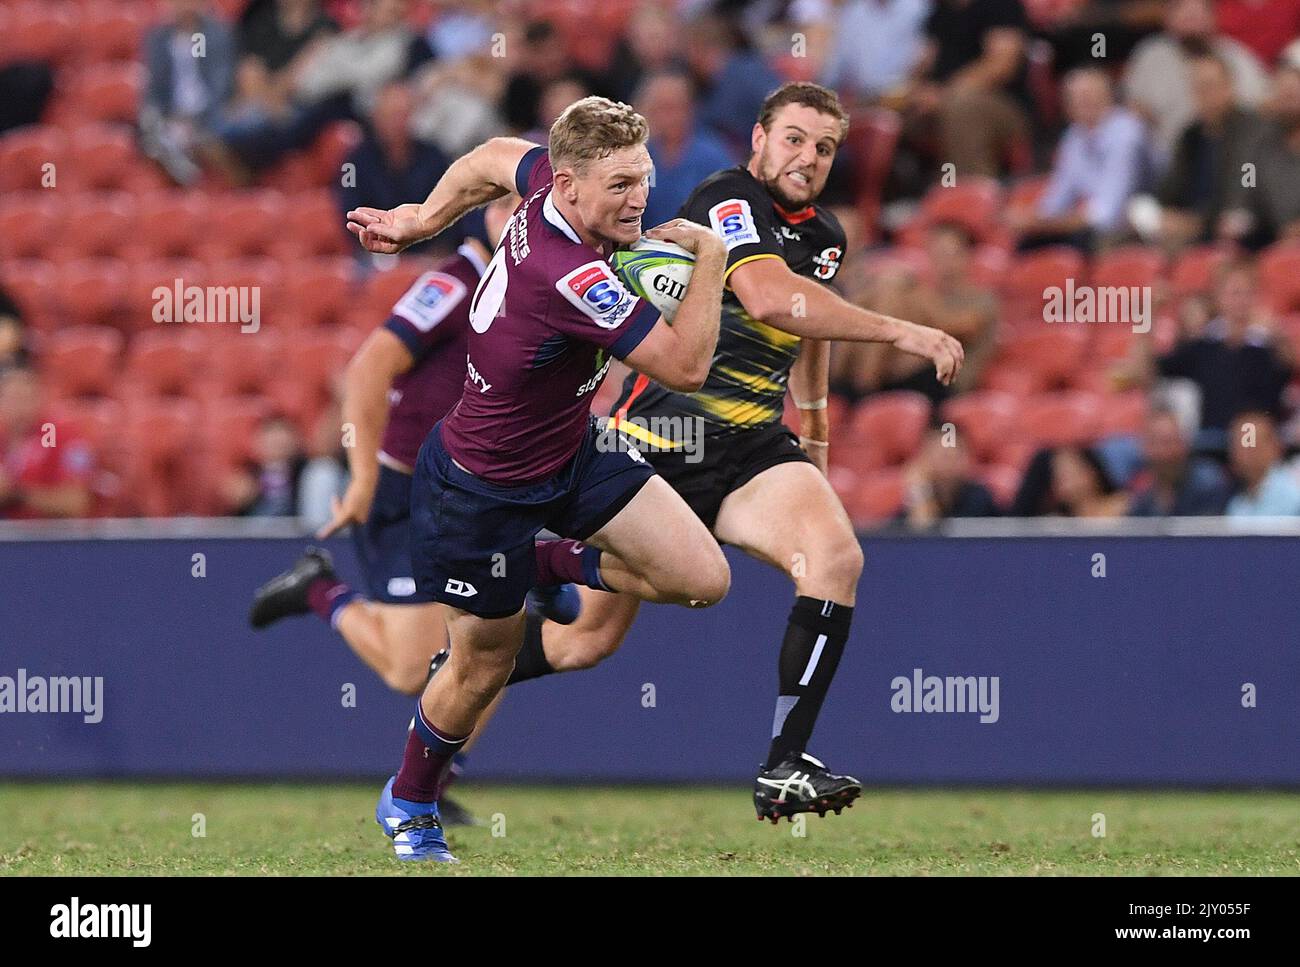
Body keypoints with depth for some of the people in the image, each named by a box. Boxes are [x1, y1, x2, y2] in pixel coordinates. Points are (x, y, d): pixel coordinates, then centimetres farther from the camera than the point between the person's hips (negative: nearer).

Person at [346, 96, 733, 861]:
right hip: (484, 490, -8)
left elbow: (494, 158, 10)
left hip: (572, 452, 8)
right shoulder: (570, 278, -39)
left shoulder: (552, 178, -13)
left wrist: (421, 219, 24)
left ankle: (551, 563, 20)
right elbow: (686, 367, -34)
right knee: (485, 666, 12)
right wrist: (710, 256, -25)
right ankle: (409, 807, 39)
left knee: (703, 578, -7)